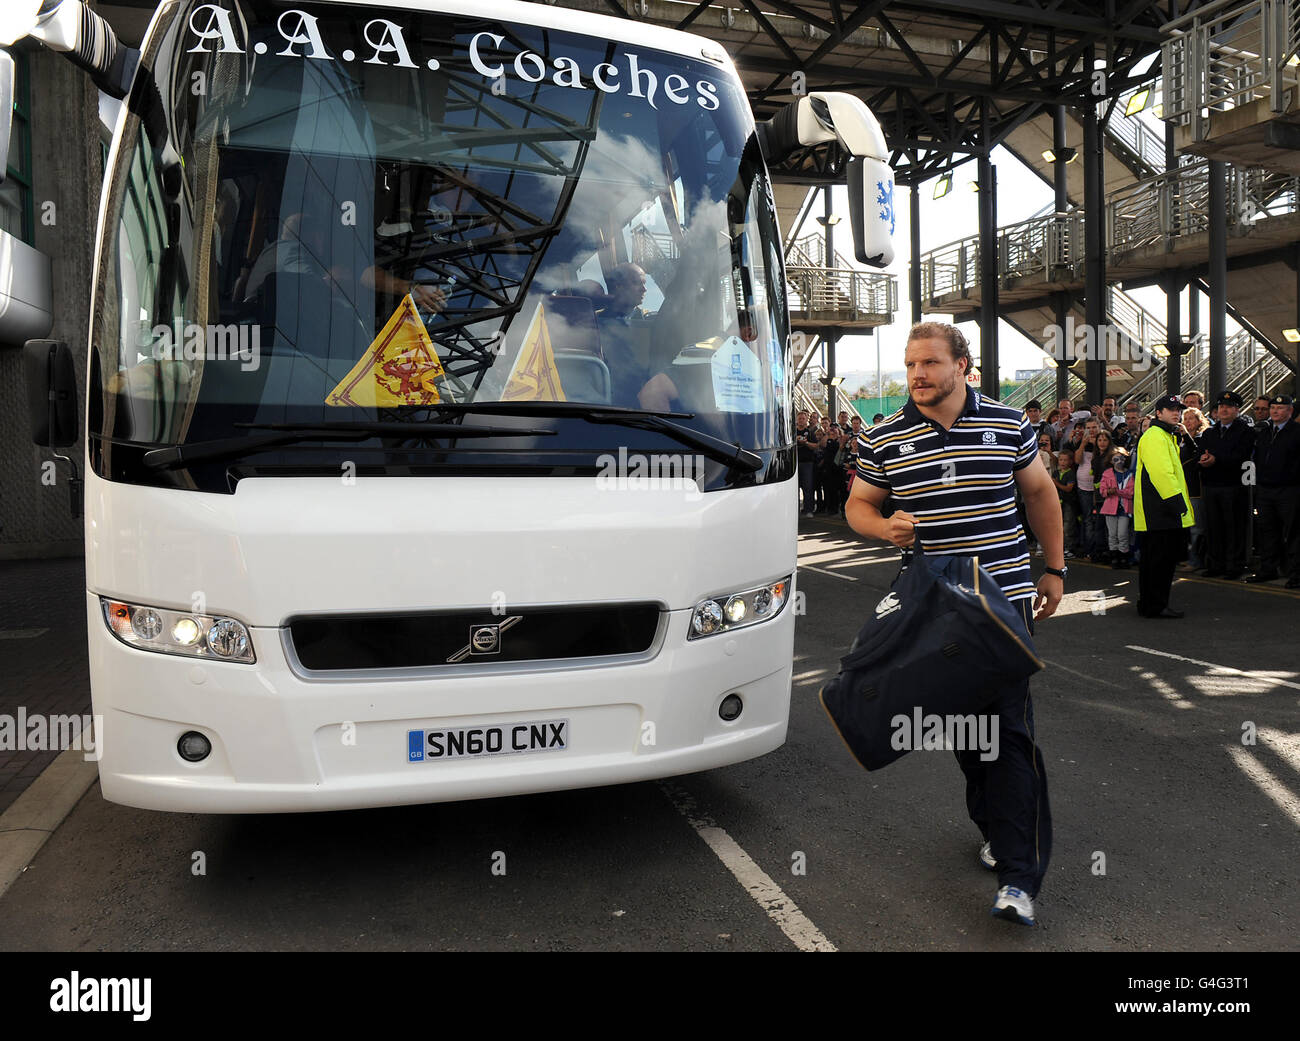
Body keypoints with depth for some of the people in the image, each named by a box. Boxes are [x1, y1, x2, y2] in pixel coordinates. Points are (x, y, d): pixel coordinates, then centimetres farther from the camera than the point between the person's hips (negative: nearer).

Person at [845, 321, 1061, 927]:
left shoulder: (1009, 426, 0)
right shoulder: (884, 440, 0)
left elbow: (1040, 493, 13)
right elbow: (858, 505, 10)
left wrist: (1054, 570, 14)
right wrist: (885, 527, -12)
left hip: (1006, 597, -2)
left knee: (1010, 728, -7)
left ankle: (1019, 877, -4)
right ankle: (994, 827, 32)